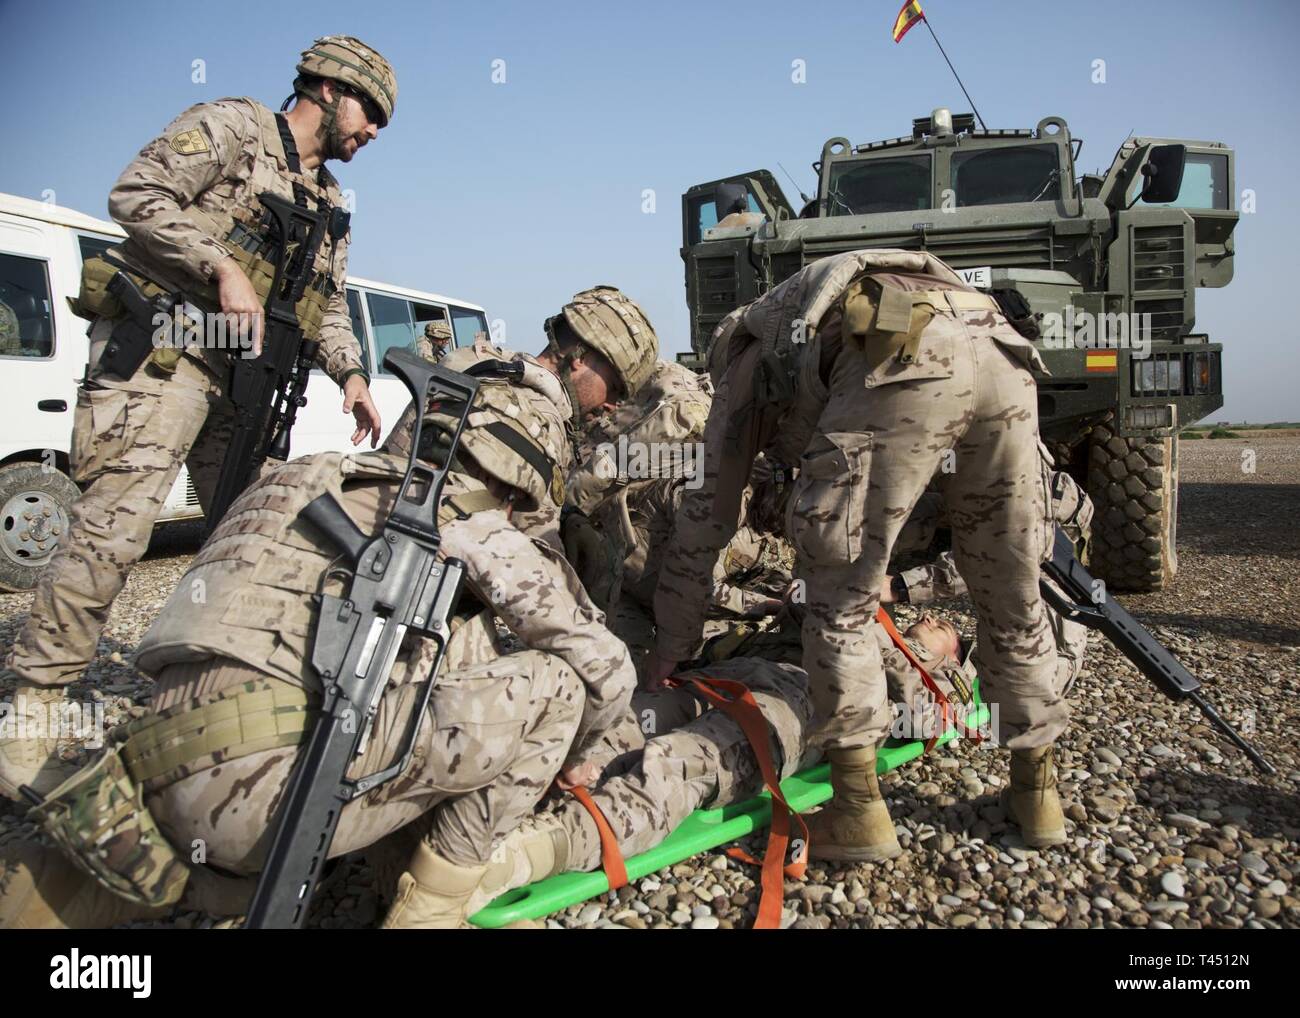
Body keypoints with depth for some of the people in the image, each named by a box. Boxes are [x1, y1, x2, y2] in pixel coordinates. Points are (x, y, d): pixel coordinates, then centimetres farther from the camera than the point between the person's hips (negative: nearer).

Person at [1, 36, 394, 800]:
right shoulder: (233, 127, 0)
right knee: (113, 530, -16)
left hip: (239, 378, 9)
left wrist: (351, 373, 4)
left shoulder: (328, 204, 23)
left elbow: (330, 305, 21)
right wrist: (223, 269, -18)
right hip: (161, 356, -8)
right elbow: (136, 196, -10)